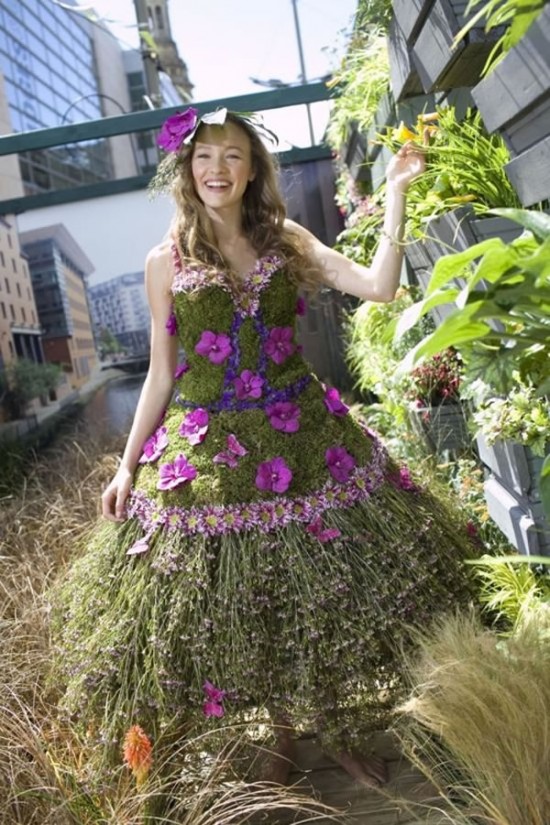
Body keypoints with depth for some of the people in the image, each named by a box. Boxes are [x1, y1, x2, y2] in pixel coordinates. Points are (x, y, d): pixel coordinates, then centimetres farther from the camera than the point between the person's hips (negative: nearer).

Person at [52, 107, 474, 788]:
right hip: (208, 450, -1)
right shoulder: (166, 262, 1)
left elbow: (378, 286, -7)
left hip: (303, 436, 1)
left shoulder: (286, 241, 4)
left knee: (326, 585, 8)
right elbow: (161, 374, 4)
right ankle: (285, 739, 33)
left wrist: (394, 195, -8)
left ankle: (336, 728, 33)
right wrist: (127, 466, 2)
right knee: (248, 607, 8)